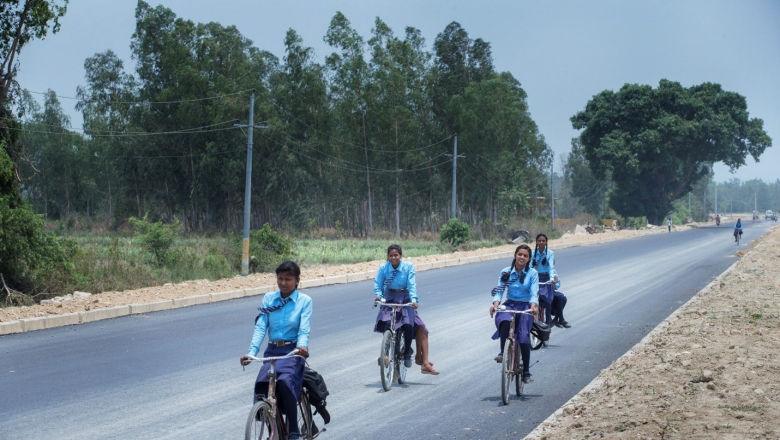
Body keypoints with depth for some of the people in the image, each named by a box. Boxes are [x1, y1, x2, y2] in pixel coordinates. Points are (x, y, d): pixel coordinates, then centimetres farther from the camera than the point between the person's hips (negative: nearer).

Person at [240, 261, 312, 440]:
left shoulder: (304, 301, 0)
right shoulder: (269, 299, 7)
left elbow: (304, 330, -10)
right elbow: (260, 327, -1)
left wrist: (302, 346, -32)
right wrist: (251, 352, -16)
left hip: (293, 352, -3)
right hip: (272, 351, 3)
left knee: (285, 381, -32)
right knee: (261, 384, -23)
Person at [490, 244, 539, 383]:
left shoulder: (532, 273, 0)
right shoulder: (506, 272, 5)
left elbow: (534, 293, -10)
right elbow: (499, 289, -3)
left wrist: (534, 305, -31)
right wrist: (495, 303, -23)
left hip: (525, 306, -1)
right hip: (510, 304, 1)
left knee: (523, 337, -16)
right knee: (504, 321, -35)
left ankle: (526, 372, -3)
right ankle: (502, 352, -23)